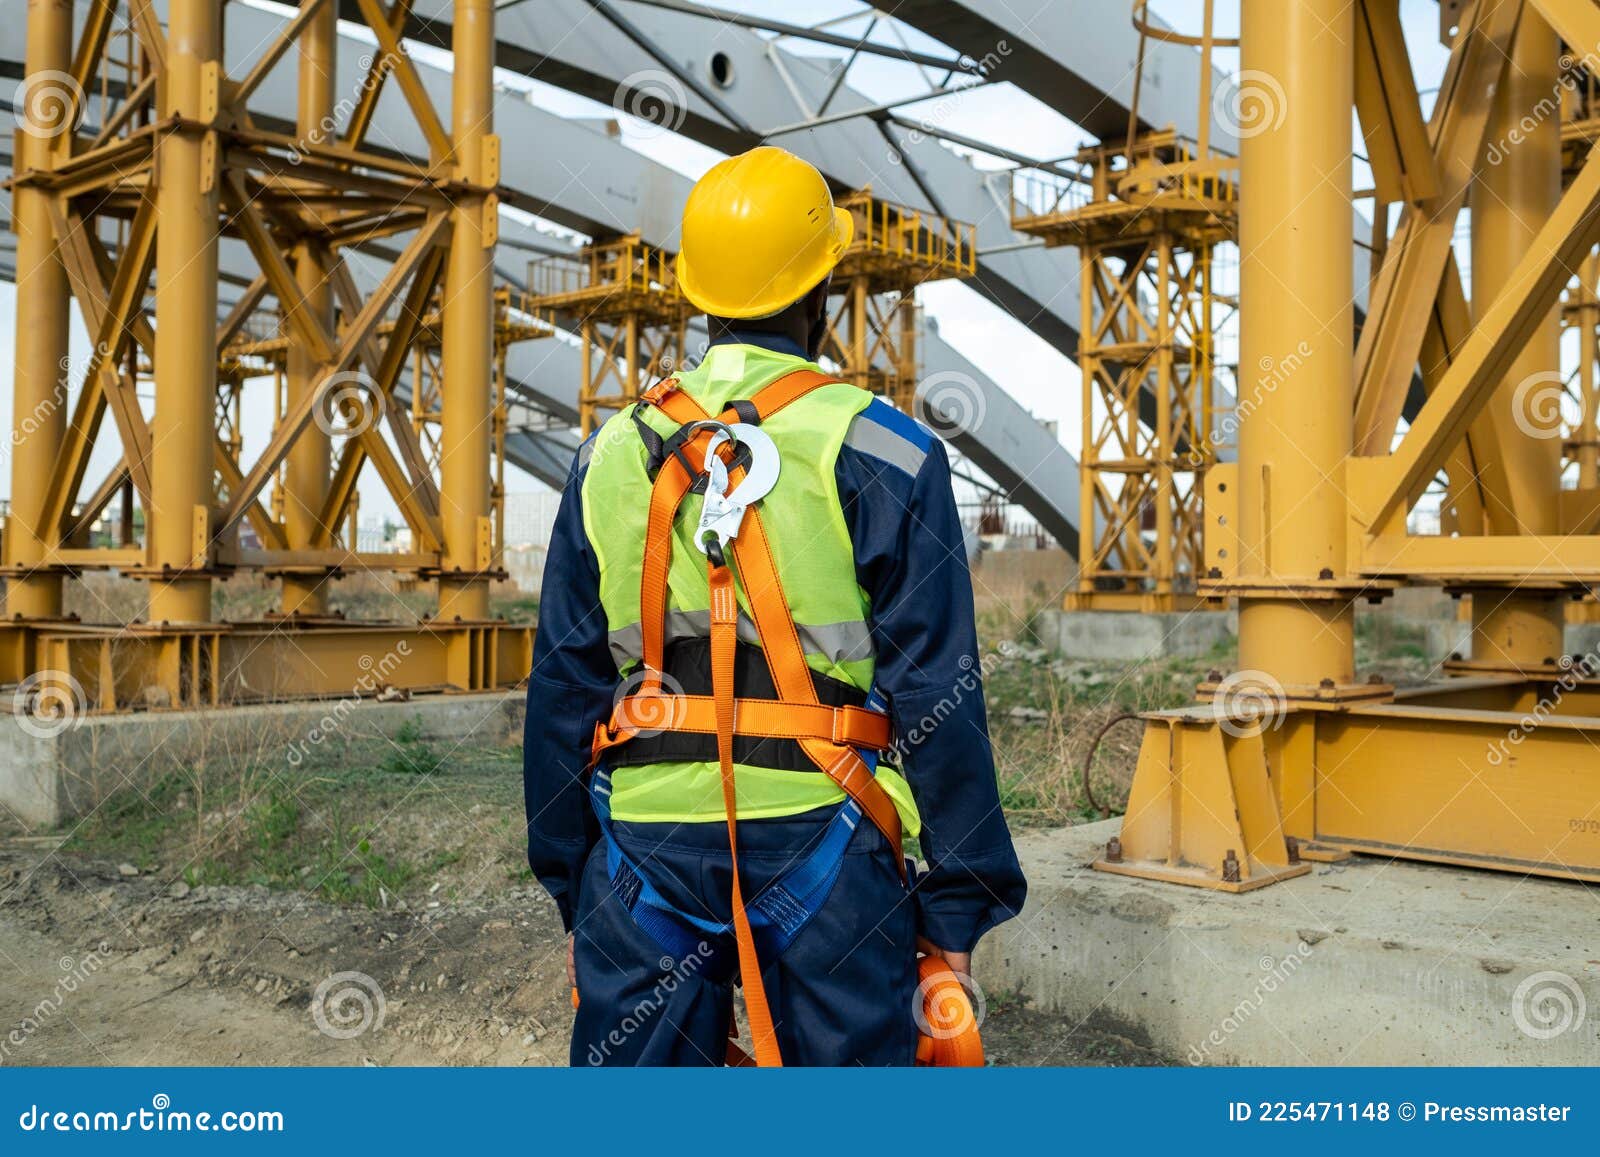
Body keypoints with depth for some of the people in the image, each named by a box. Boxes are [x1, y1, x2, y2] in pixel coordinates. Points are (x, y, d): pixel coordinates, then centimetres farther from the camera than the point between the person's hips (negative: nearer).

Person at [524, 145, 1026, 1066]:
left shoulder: (614, 456, 8)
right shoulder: (883, 454, -3)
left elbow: (562, 689, 9)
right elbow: (935, 694, -6)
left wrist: (572, 889, 17)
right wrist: (957, 910, 1)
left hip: (647, 845, 3)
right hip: (818, 836, -3)